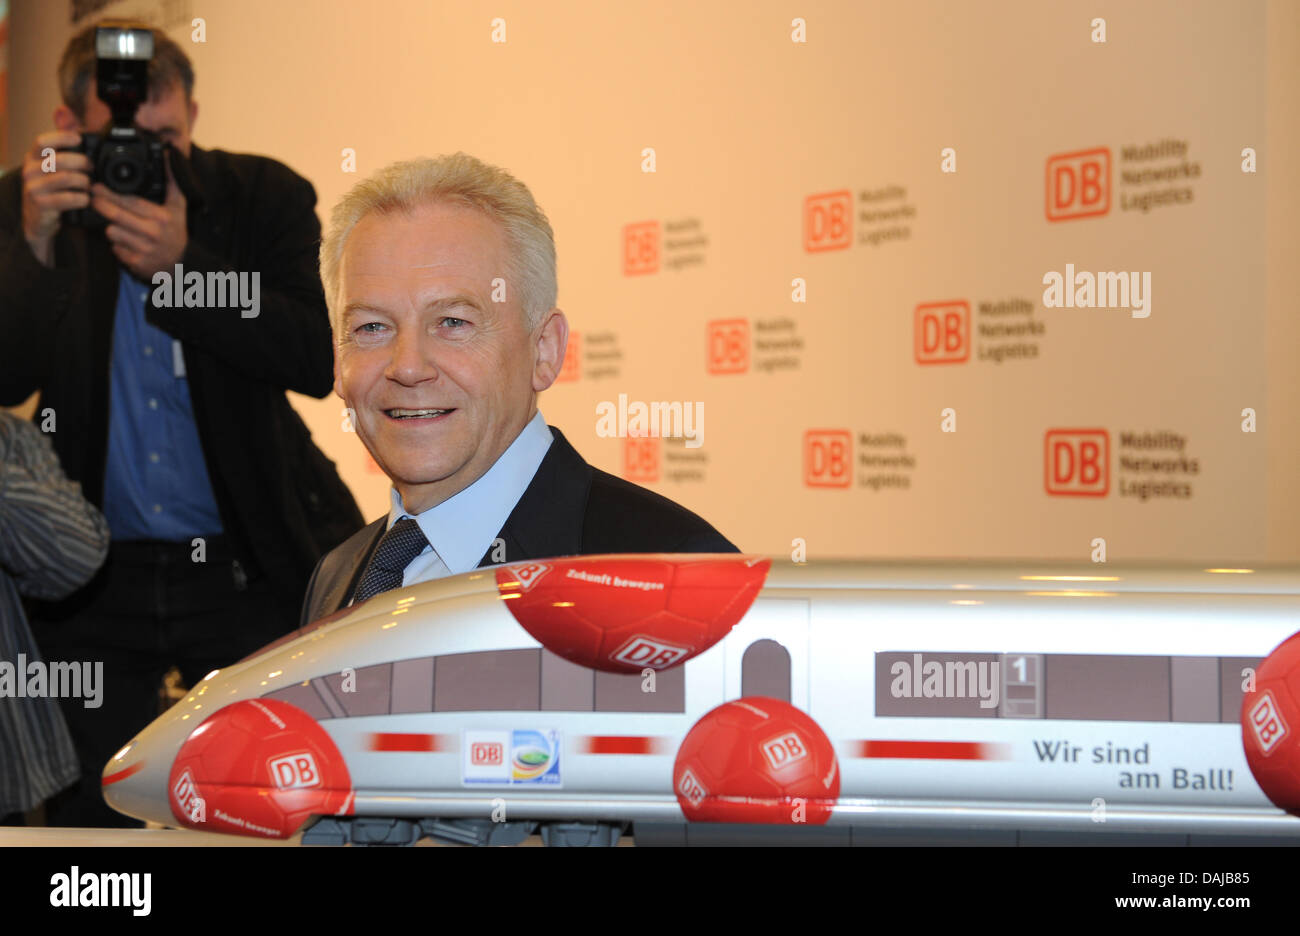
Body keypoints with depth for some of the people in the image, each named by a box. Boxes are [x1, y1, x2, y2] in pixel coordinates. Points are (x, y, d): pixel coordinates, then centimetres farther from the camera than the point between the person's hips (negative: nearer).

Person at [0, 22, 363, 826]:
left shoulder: (267, 196, -4)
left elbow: (317, 360, -16)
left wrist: (181, 265, -27)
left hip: (251, 567, -1)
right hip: (91, 581, 1)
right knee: (86, 817, 8)